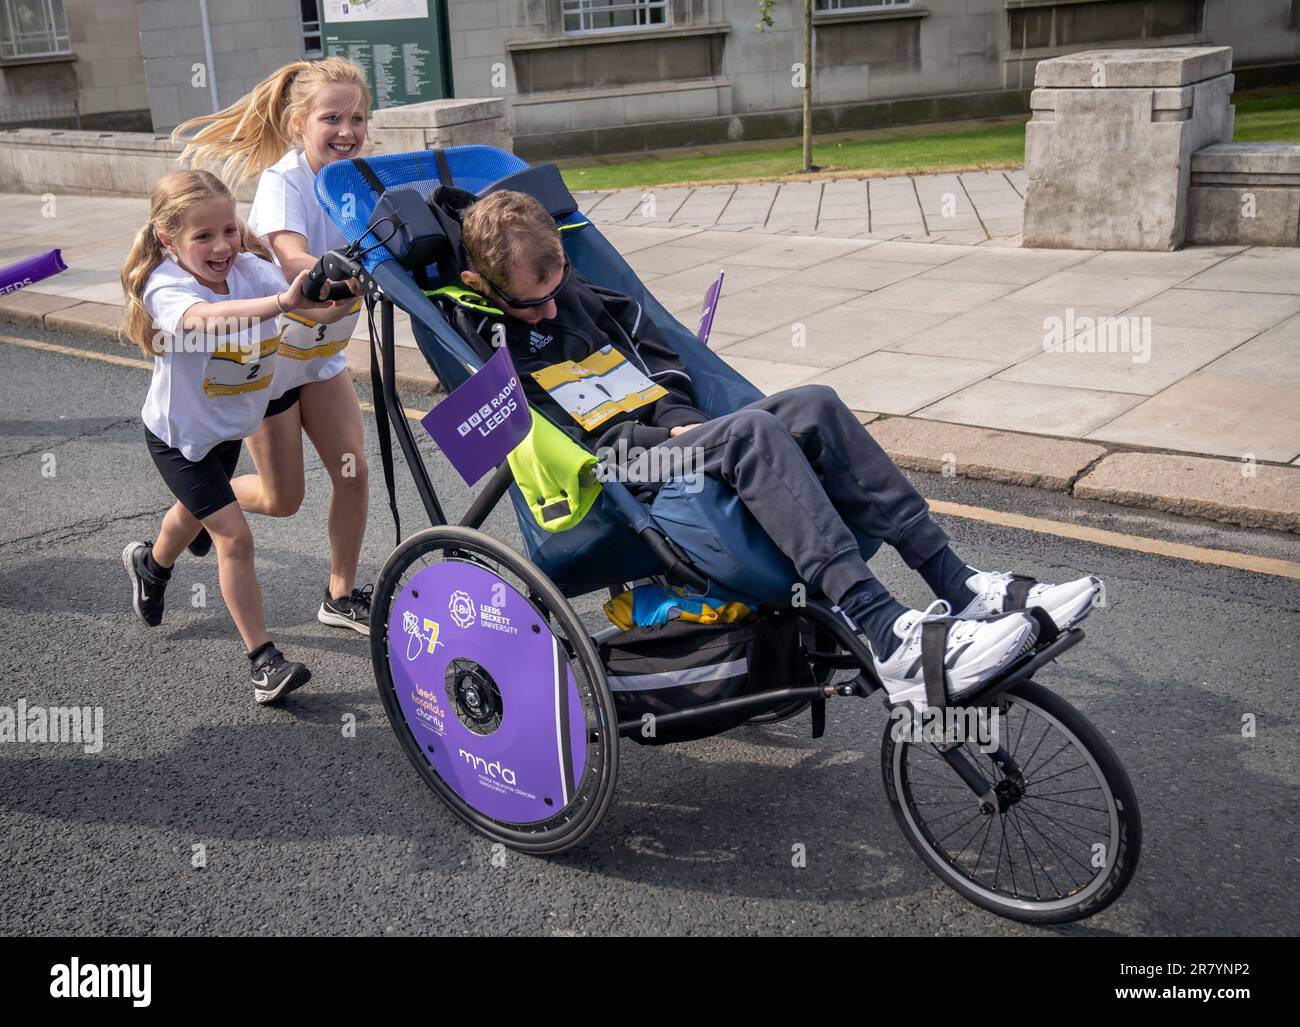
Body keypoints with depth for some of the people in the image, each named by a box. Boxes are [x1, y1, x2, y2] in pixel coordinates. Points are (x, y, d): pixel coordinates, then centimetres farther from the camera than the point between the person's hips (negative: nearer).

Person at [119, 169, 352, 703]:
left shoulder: (251, 268, -18)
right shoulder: (165, 287, -31)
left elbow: (308, 304, -35)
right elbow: (206, 316, -55)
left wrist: (328, 294, -58)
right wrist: (282, 302, -70)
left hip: (230, 426, 6)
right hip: (179, 435, -6)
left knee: (196, 511, 29)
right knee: (234, 536, -13)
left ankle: (150, 564, 62)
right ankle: (263, 659, -3)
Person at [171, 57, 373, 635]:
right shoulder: (283, 180, -26)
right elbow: (295, 263, -44)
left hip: (322, 353, 5)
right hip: (265, 352, -5)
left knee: (353, 473, 0)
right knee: (282, 498, 4)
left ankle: (341, 597, 17)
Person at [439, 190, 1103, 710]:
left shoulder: (567, 289, 19)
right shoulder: (476, 335, -3)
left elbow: (648, 338, 27)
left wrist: (679, 416, 9)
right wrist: (659, 442, -16)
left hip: (671, 439, 8)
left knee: (812, 405, -17)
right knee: (751, 434, -33)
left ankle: (961, 586, -21)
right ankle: (889, 640, -45)